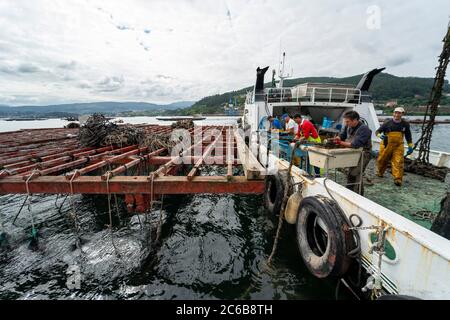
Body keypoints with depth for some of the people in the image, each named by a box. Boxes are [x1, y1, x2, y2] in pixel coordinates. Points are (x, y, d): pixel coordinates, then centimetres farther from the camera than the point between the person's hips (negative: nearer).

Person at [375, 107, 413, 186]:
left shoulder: (405, 124, 3)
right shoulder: (388, 122, -5)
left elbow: (408, 136, 14)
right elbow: (377, 131, -2)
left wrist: (410, 146, 12)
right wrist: (380, 135, -26)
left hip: (398, 146, 1)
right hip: (386, 145, -1)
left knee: (398, 162, -10)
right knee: (382, 160, 10)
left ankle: (398, 179, -9)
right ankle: (379, 173, 36)